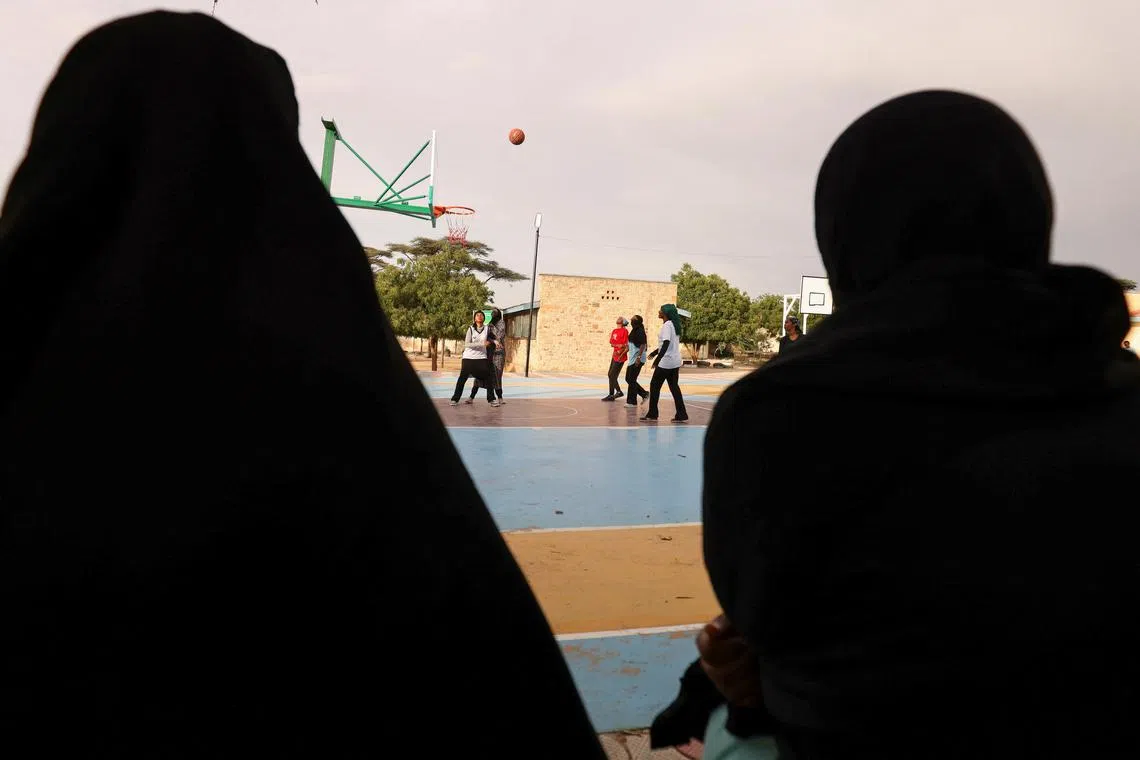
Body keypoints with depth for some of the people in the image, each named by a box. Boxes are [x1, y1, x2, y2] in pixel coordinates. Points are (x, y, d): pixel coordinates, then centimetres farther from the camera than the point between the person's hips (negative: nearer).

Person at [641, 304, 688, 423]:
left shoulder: (667, 325, -14)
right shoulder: (674, 325, 13)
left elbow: (666, 343, -24)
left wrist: (657, 358, -26)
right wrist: (656, 352, 30)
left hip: (665, 362, -9)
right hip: (675, 362, 9)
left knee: (654, 385, 1)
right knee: (674, 386, 11)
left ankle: (652, 414, 4)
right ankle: (681, 414, 7)